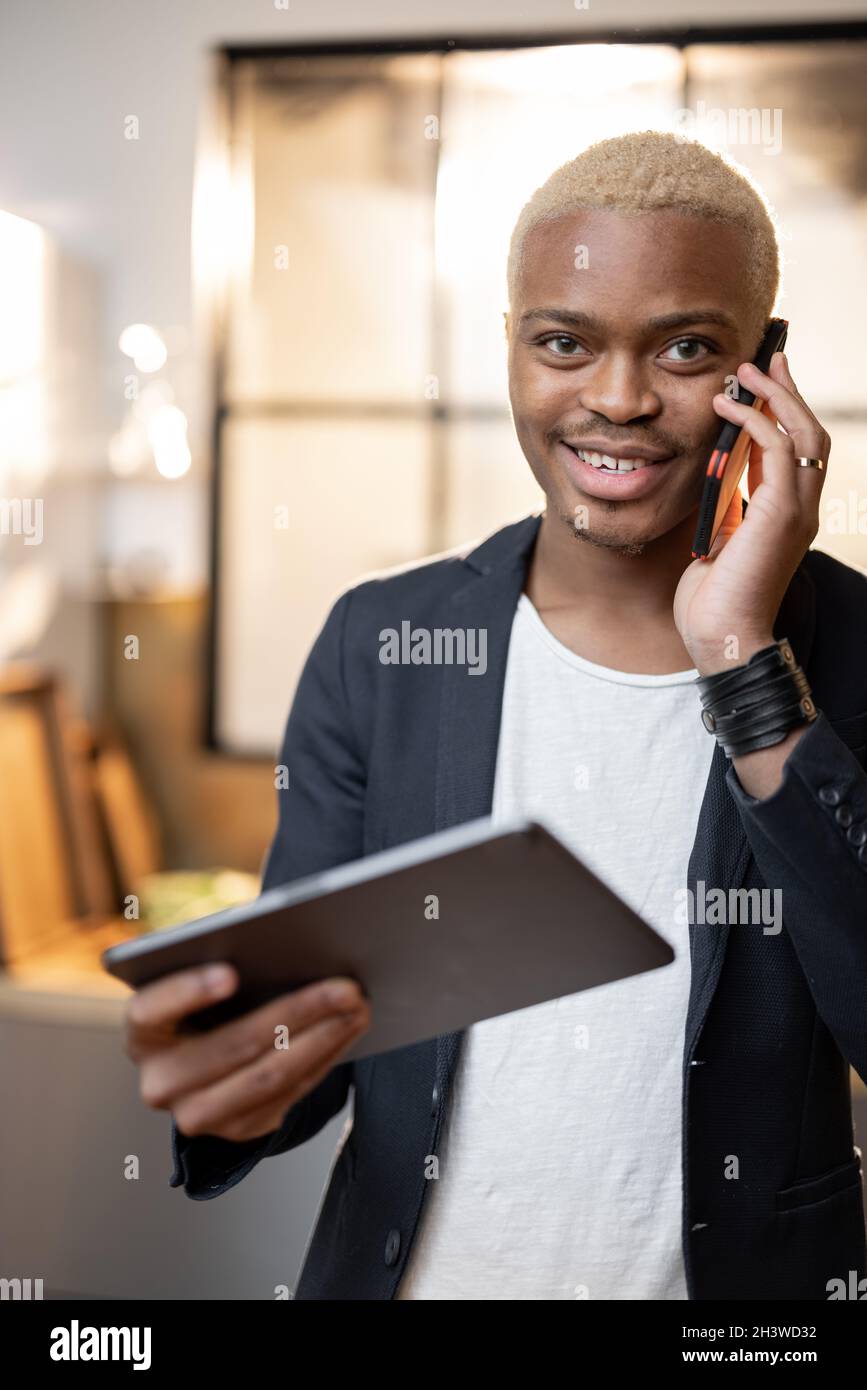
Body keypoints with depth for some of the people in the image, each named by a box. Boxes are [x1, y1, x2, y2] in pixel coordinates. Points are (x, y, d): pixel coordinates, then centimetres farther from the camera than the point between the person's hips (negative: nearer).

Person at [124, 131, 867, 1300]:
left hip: (743, 1275, -1)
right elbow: (298, 1006, -3)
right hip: (407, 1267, 1)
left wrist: (749, 670, -25)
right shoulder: (378, 644, -7)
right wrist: (236, 1083, -25)